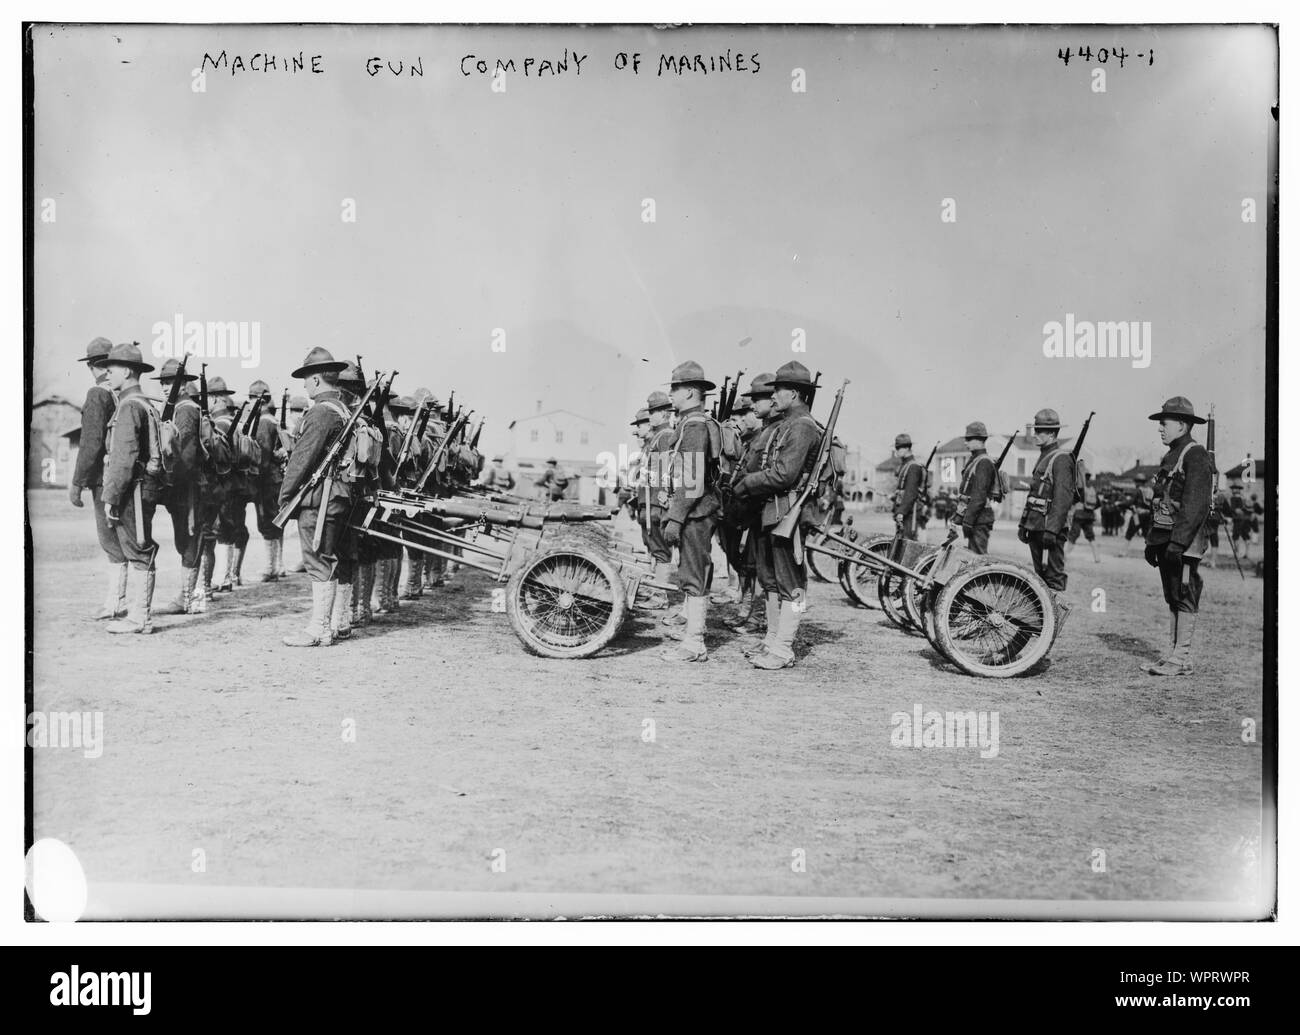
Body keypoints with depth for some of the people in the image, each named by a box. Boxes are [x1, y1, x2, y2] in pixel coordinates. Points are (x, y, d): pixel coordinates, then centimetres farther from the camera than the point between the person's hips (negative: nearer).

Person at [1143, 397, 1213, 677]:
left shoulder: (1196, 455, -11)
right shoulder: (1171, 456, 18)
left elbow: (1196, 505, -20)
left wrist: (1178, 541, -24)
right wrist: (1151, 541, 20)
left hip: (1185, 543, -9)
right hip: (1166, 540, 9)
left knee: (1184, 599, -5)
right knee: (1172, 599, 12)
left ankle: (1182, 660, -1)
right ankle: (1174, 655, 17)